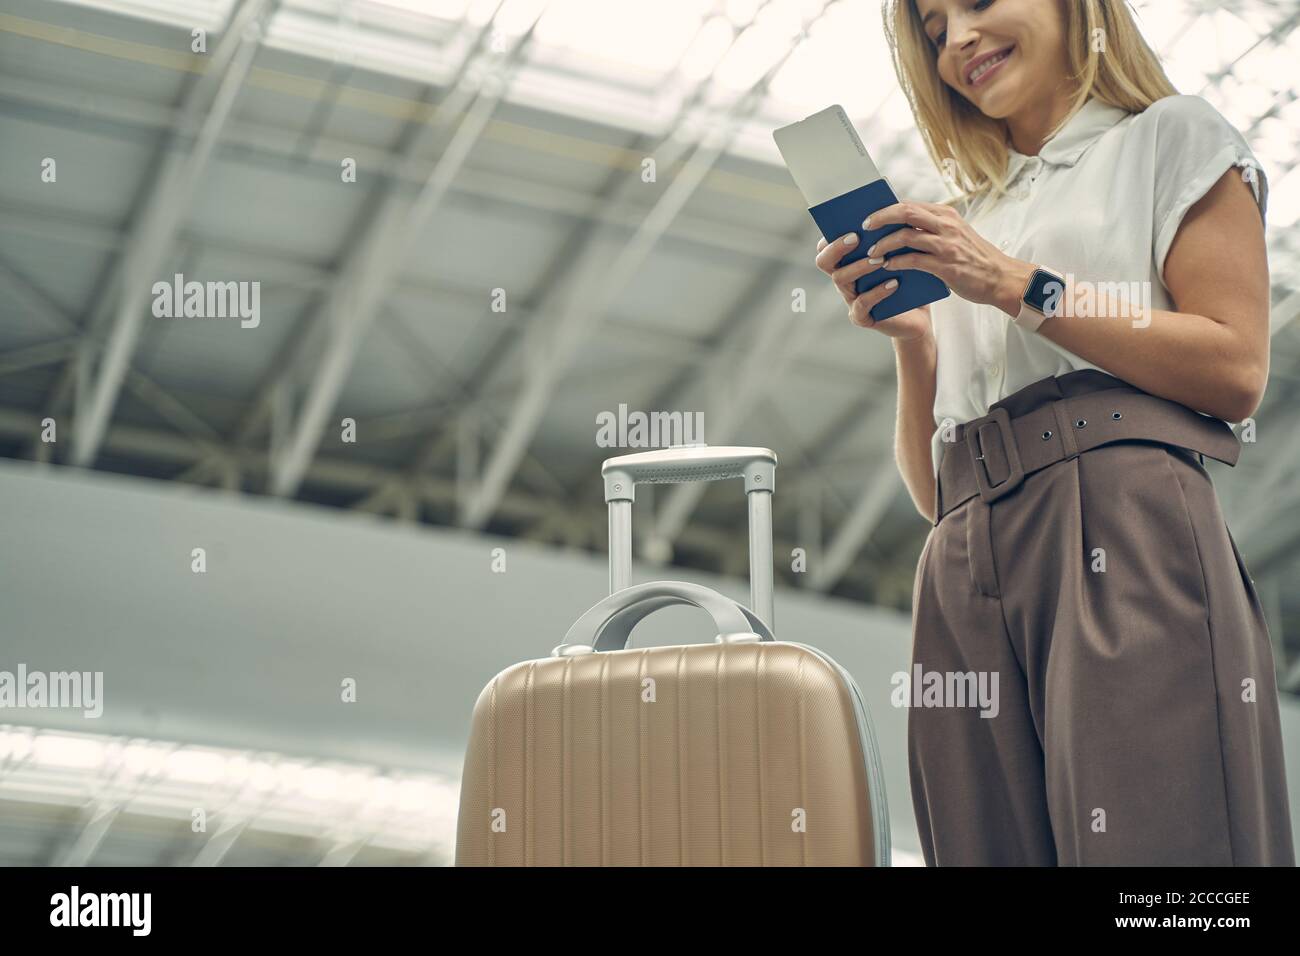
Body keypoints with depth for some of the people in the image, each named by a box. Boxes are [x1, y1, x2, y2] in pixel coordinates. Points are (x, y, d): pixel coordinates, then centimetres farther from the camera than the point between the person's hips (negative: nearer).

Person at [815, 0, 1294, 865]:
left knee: (1152, 836, -18)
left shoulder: (1171, 137, 14)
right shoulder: (968, 224, 29)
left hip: (1124, 528, -5)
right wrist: (910, 338, 5)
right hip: (968, 565, 5)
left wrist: (1020, 289, -4)